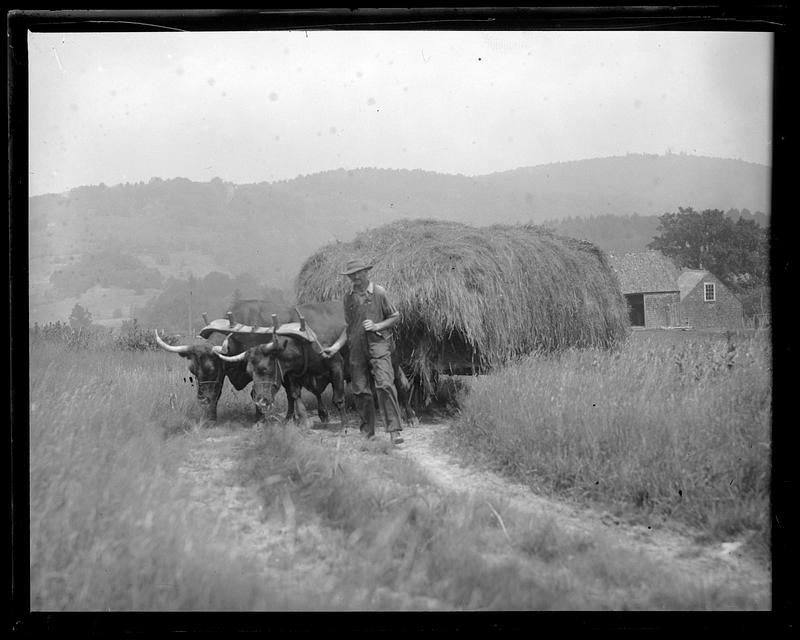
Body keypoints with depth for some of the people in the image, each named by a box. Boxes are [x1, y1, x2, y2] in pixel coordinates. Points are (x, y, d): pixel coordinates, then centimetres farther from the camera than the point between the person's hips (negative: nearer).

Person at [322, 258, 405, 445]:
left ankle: (394, 431, -19)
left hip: (378, 345, -5)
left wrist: (377, 326, -10)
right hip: (357, 348, 5)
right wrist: (336, 346, 11)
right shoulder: (348, 297, 11)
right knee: (360, 390, 4)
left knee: (385, 385, -19)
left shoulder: (378, 292, -1)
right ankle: (368, 433, 15)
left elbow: (396, 317, 5)